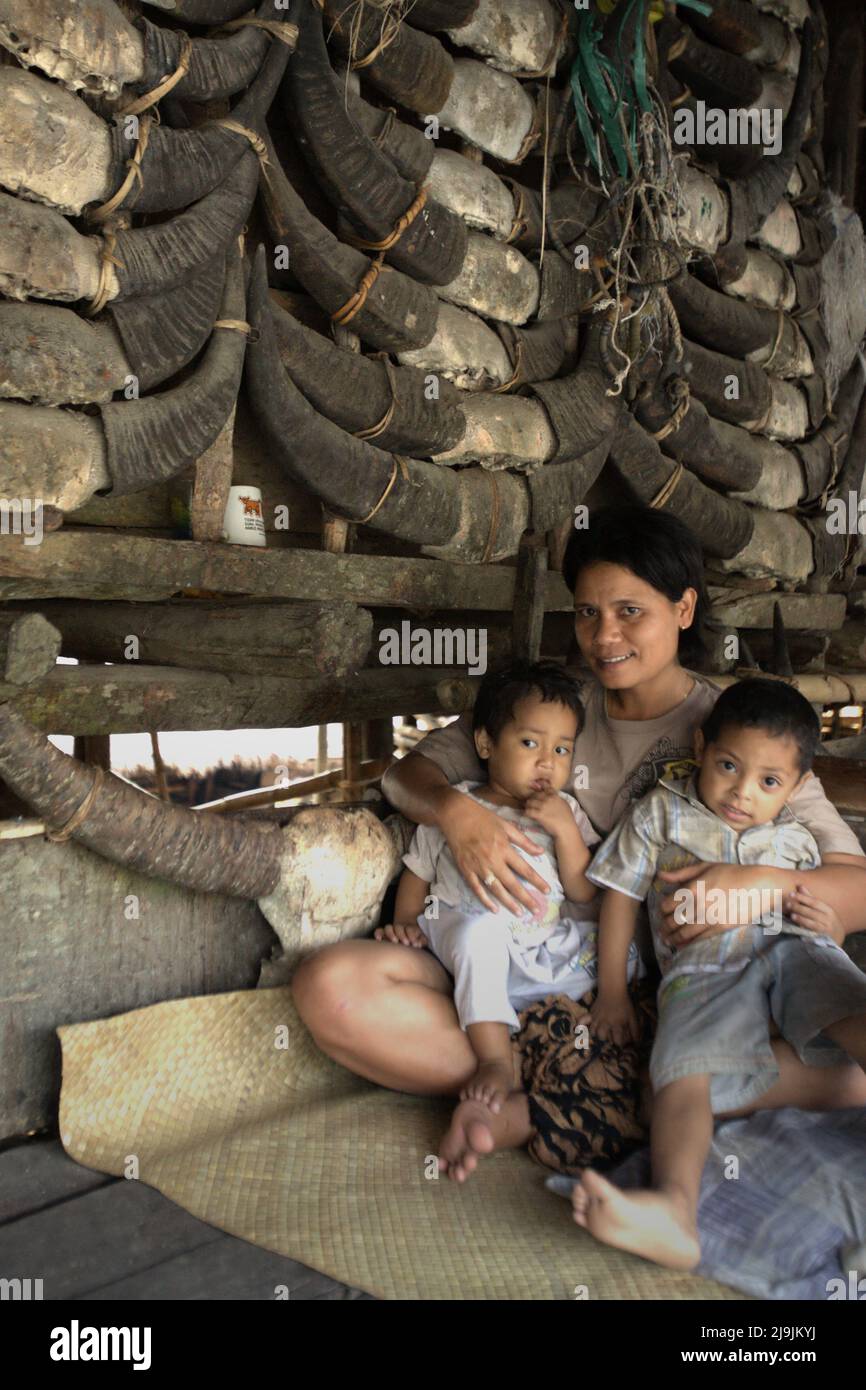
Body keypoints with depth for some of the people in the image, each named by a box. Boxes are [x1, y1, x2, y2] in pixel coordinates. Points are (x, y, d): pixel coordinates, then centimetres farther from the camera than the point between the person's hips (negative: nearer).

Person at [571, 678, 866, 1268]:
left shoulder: (795, 840, 22)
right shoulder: (661, 813, 14)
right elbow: (622, 896, 12)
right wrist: (613, 992, 8)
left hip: (791, 952, 3)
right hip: (704, 971, -3)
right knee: (683, 1069, -31)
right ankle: (675, 1209, -50)